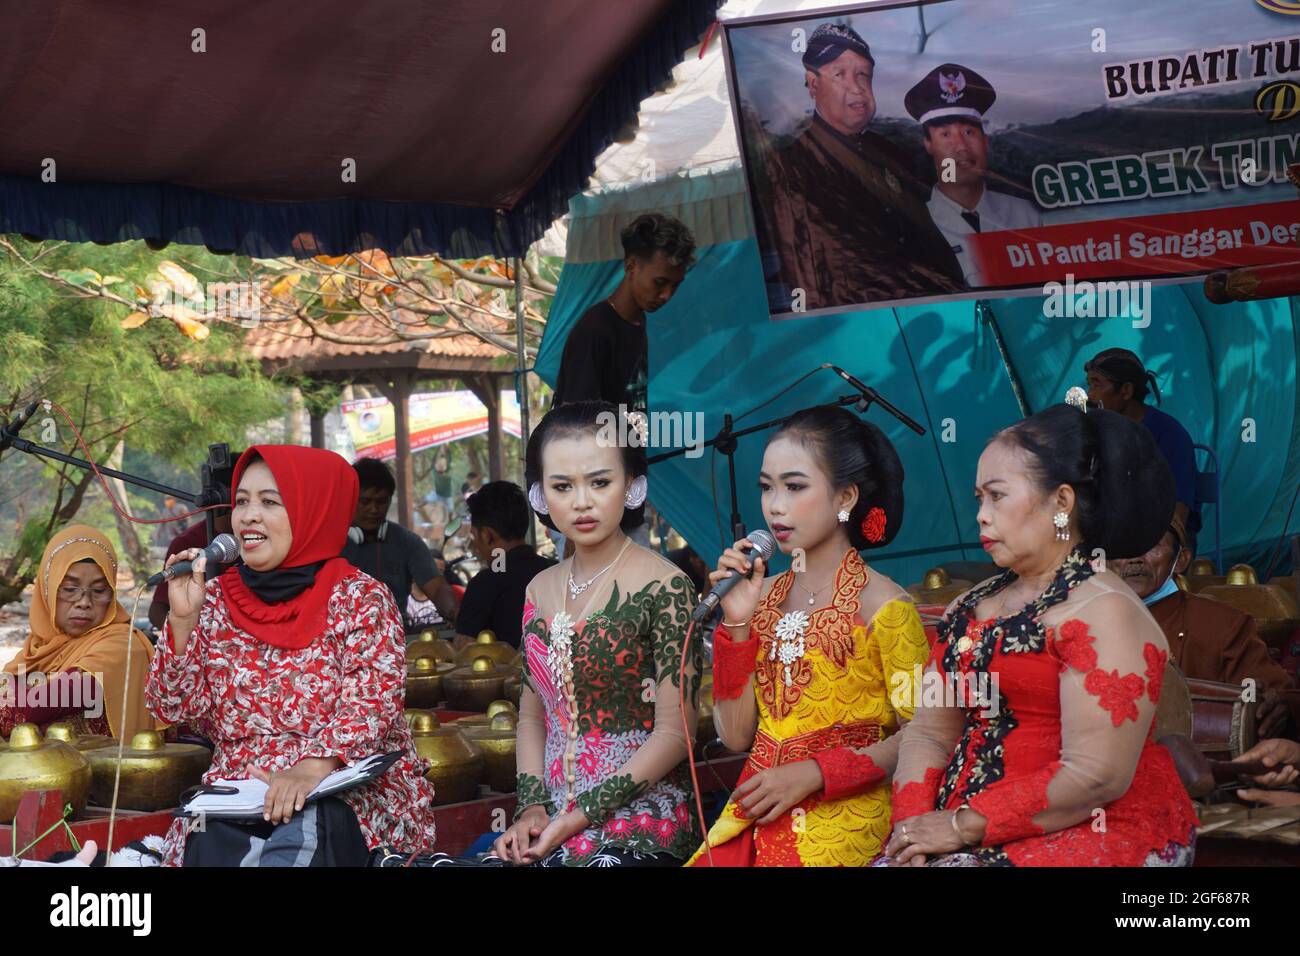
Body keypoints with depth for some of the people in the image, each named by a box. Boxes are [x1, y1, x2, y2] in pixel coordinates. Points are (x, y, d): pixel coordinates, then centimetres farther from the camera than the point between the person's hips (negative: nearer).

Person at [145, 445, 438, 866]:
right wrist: (183, 619, -8)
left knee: (300, 837, -36)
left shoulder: (360, 597, -1)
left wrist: (313, 768, -29)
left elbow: (372, 703, -13)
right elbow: (175, 707, 7)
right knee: (212, 846, -30)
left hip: (350, 792, -3)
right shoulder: (216, 600, 11)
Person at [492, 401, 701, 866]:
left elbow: (674, 732, -11)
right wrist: (533, 808, -2)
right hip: (552, 827, 5)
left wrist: (577, 818, -13)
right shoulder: (540, 591, 9)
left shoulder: (663, 588, -8)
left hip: (640, 831, -5)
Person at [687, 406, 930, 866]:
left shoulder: (881, 604, -6)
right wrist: (737, 624, -4)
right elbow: (737, 736, 5)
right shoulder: (763, 596, 7)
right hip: (756, 812, 4)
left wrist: (812, 775, -13)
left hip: (842, 817, -4)